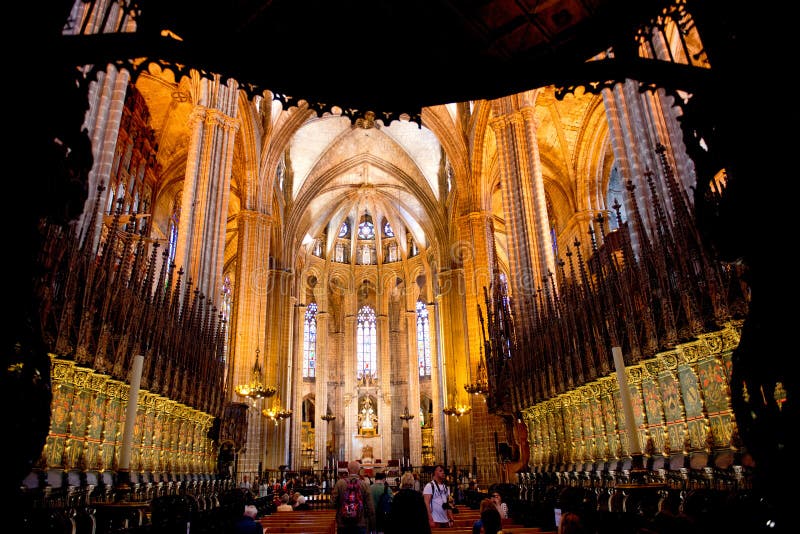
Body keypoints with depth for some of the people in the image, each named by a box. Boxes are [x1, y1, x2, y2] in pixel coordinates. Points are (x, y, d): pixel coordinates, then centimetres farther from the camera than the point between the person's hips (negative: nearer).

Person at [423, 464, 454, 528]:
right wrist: (430, 520, -21)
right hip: (435, 520, -7)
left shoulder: (446, 487, 13)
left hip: (445, 520, 7)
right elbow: (427, 504, -14)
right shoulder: (429, 486, -9)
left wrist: (451, 519, 8)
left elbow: (448, 504, 15)